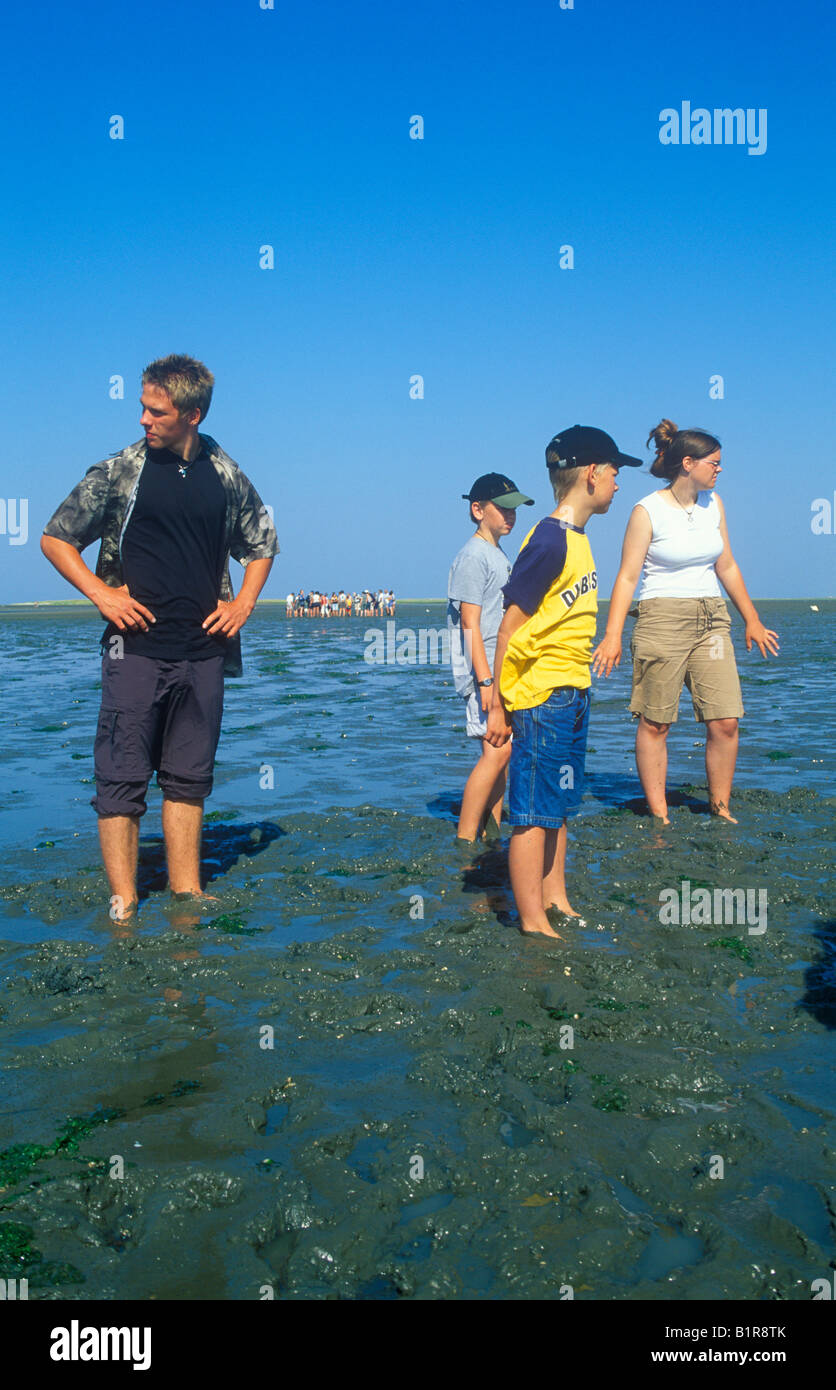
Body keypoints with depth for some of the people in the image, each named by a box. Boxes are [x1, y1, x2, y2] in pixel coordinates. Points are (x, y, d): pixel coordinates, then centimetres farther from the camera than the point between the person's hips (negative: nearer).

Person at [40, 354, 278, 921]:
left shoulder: (227, 476, 8)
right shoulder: (119, 472, 0)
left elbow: (262, 543, 23)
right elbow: (55, 538, 5)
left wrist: (244, 603, 10)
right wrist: (100, 593, -6)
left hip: (204, 651, 3)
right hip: (136, 647, -3)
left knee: (189, 778, 10)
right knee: (122, 778, -3)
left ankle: (186, 893, 19)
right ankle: (123, 905, 4)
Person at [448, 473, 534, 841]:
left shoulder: (499, 554, 18)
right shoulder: (473, 556, -11)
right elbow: (470, 625, -16)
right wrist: (485, 680, -20)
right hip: (485, 672, -9)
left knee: (500, 750, 9)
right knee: (496, 751, -15)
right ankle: (465, 839, -11)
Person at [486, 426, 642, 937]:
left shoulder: (576, 537, 12)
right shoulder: (549, 541, -17)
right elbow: (511, 627, -16)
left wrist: (578, 690, 17)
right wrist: (499, 705, -15)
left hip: (573, 694, 9)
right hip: (542, 697, -9)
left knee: (559, 806, 18)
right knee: (534, 812, -2)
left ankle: (557, 901, 30)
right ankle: (534, 924, 6)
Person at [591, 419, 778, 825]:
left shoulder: (713, 504, 11)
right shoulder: (648, 510, -6)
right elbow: (627, 576, -9)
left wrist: (752, 620, 22)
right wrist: (612, 636, -17)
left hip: (711, 619, 5)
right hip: (662, 619, -5)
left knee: (726, 721, -2)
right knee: (654, 723, 0)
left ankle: (720, 809, 14)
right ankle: (659, 816, 9)